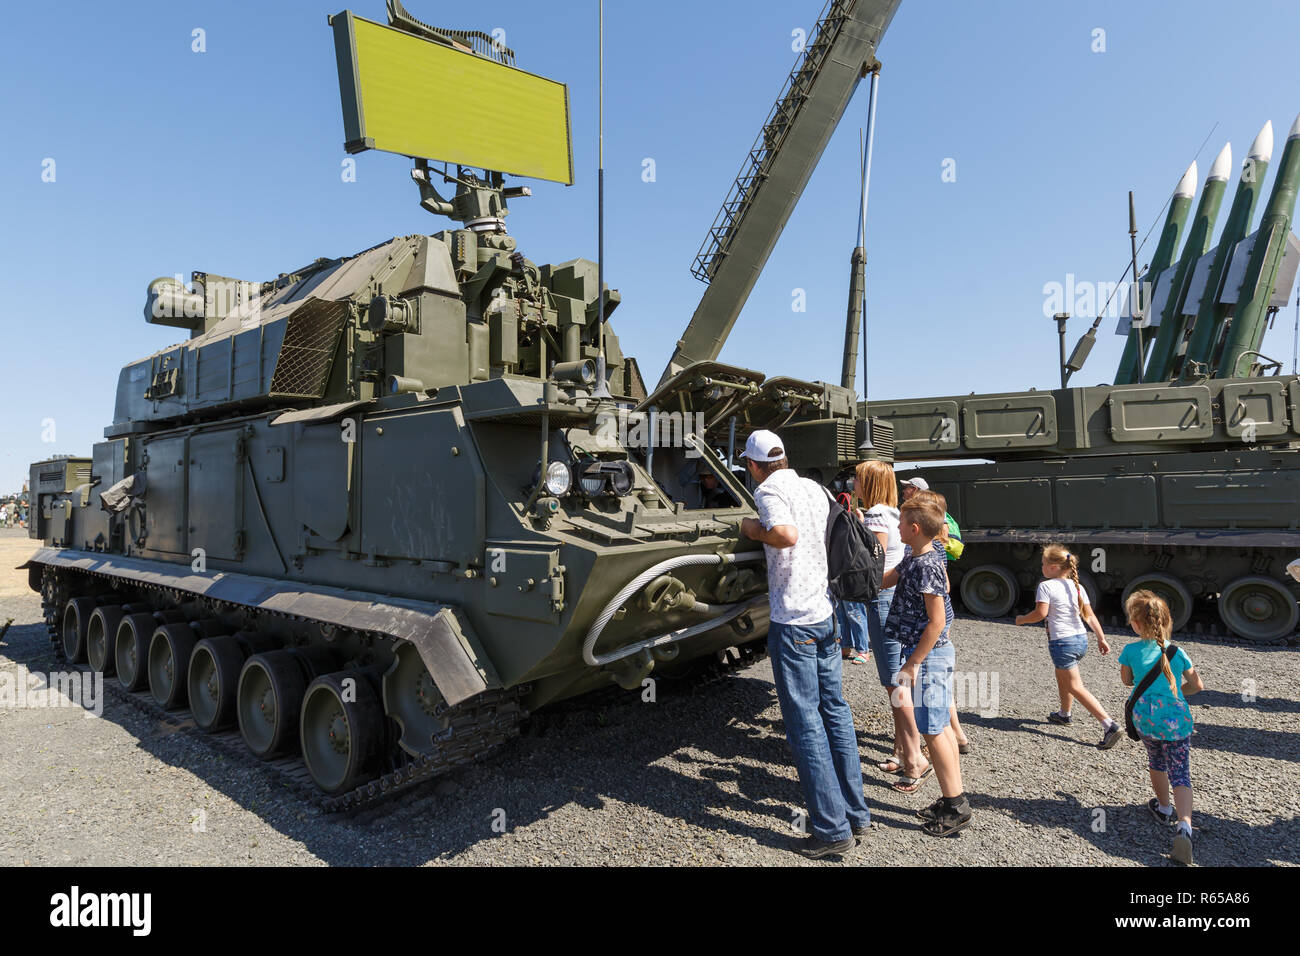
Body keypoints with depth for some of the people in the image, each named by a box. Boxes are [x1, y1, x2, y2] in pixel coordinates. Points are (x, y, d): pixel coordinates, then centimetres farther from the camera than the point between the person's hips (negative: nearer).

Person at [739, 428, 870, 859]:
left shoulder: (769, 490, -10)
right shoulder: (815, 488, 13)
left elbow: (787, 534, -28)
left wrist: (754, 530, -11)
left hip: (793, 621, -8)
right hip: (825, 614, 8)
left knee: (805, 723, 0)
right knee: (835, 712, 15)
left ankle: (833, 829, 6)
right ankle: (856, 813, 25)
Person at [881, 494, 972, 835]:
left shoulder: (926, 566, -22)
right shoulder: (913, 556, 7)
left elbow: (937, 621, -22)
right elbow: (884, 581, 18)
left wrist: (912, 665, -19)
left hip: (927, 655, -10)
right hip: (937, 653, 10)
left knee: (932, 730, 0)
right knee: (939, 727, 16)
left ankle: (955, 807, 10)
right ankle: (954, 798, 26)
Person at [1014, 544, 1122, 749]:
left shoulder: (1046, 586, -12)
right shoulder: (1078, 587, 8)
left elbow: (1040, 613, -18)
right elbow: (1090, 615, 9)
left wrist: (1022, 619, -2)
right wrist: (1101, 639, 14)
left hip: (1061, 642, -8)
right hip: (1081, 639, 8)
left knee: (1075, 687, -3)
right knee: (1062, 676, 28)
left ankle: (1109, 725, -14)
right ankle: (1064, 714, 44)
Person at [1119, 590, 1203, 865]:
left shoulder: (1130, 651, -7)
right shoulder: (1177, 652, -2)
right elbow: (1197, 686, 7)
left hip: (1146, 720, 0)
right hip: (1177, 721, 0)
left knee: (1157, 762, 24)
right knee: (1180, 775, 2)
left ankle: (1164, 809, 42)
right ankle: (1184, 825, -18)